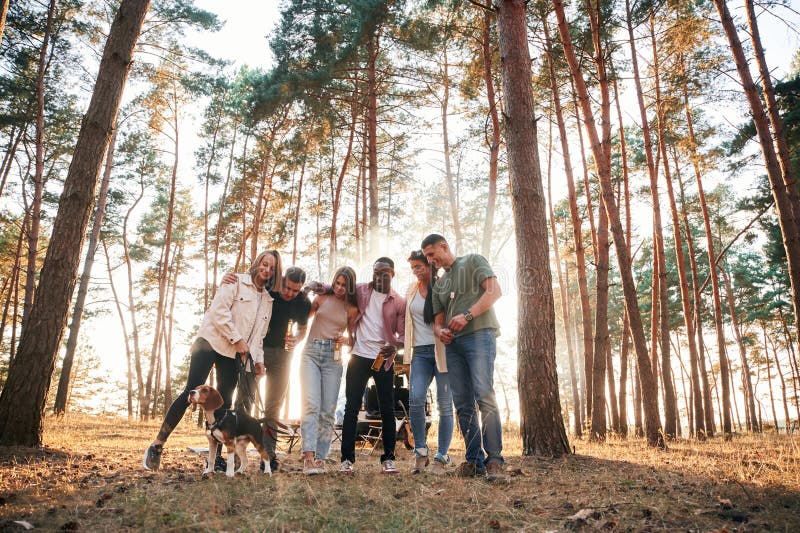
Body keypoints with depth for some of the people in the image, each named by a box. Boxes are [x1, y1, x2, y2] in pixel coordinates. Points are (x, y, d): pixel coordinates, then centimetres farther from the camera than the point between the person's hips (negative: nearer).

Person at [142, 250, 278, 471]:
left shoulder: (268, 300, 17)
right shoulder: (236, 282, -1)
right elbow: (218, 311, -12)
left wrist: (258, 358, 8)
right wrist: (237, 339, -12)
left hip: (234, 354, 6)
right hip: (212, 342, -6)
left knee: (224, 401, 2)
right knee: (192, 392, -13)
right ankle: (157, 445, -4)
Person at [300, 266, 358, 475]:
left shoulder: (352, 309, 10)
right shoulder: (322, 298, 10)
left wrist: (343, 339, -4)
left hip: (333, 357, 1)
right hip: (311, 352, -1)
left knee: (328, 410, -1)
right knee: (311, 405, -16)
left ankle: (320, 458, 6)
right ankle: (308, 457, -21)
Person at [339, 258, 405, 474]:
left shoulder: (399, 302, 2)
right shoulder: (360, 290, 5)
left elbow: (403, 334, -2)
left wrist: (394, 347, -24)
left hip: (383, 360, 0)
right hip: (359, 356, 1)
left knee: (387, 410, 4)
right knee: (351, 408, 3)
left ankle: (388, 459, 14)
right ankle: (347, 459, 10)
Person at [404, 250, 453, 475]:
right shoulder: (411, 290, 13)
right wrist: (406, 350, 15)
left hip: (442, 350, -3)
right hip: (420, 351, 3)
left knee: (445, 404, 0)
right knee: (415, 398, -13)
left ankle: (441, 458, 10)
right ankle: (420, 452, 4)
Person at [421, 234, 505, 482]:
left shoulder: (473, 261, 9)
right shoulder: (438, 284, 25)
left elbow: (494, 290, -5)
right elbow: (438, 319, 24)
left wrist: (467, 316, -14)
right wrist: (440, 331, -1)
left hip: (479, 334, -6)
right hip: (453, 343, 6)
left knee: (484, 396, -17)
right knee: (462, 404, 2)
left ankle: (494, 461, -13)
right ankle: (474, 461, 7)